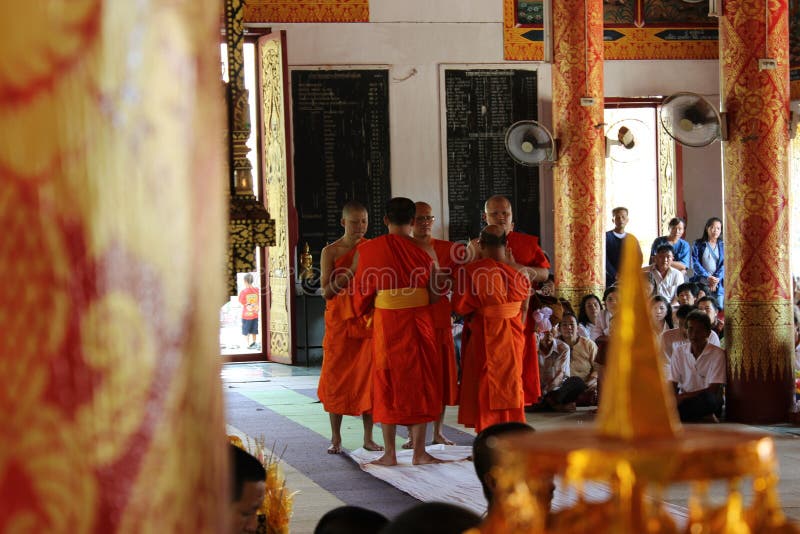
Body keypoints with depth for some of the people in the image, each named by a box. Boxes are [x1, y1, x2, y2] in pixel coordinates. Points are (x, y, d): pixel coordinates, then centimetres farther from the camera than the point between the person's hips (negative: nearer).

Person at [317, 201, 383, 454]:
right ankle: (336, 438, 9)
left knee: (368, 376, 2)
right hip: (339, 322, -2)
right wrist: (352, 271, -20)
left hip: (368, 321, 2)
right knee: (337, 377, 0)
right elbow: (327, 291, -10)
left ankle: (368, 438, 9)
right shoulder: (330, 252, -2)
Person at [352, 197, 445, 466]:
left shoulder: (365, 250, -3)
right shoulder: (425, 251, -5)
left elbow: (362, 293, 1)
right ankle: (419, 451, 9)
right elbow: (435, 295, -1)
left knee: (387, 384, 10)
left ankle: (390, 452, 10)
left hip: (385, 324, 1)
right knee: (419, 383, 9)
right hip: (420, 323, -1)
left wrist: (364, 313, 21)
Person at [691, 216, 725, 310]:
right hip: (701, 283, -1)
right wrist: (708, 277, -13)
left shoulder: (723, 246, 11)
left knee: (719, 309, -9)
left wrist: (716, 278, -13)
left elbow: (724, 264, 2)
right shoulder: (698, 244, 8)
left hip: (718, 284, 1)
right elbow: (695, 263, -1)